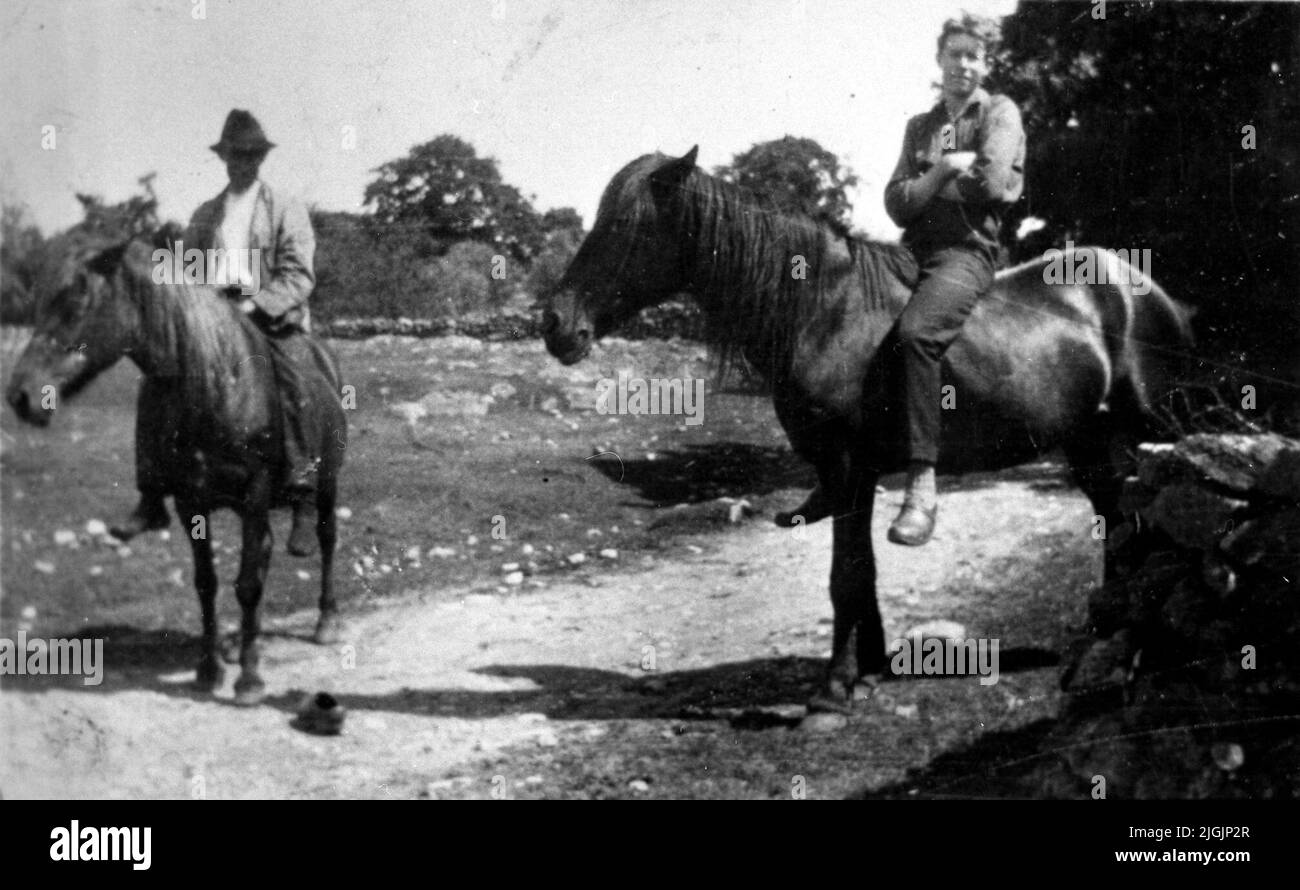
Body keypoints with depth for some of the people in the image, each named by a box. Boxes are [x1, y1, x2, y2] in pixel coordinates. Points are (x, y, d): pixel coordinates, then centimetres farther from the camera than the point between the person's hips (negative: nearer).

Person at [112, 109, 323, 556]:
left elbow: (298, 277, -5)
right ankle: (152, 500, -6)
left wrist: (254, 304, -20)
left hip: (273, 319, -4)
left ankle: (305, 505, -32)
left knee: (294, 384, -33)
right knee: (156, 384, -13)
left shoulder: (288, 212, 6)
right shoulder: (205, 214, 19)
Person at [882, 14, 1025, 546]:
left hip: (968, 252, -7)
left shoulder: (1000, 113, 6)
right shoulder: (920, 127, 20)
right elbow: (897, 205, 9)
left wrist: (926, 182, 1)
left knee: (914, 332, -35)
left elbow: (991, 184, -11)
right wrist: (944, 169, -5)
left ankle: (922, 483, -37)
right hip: (913, 252, 7)